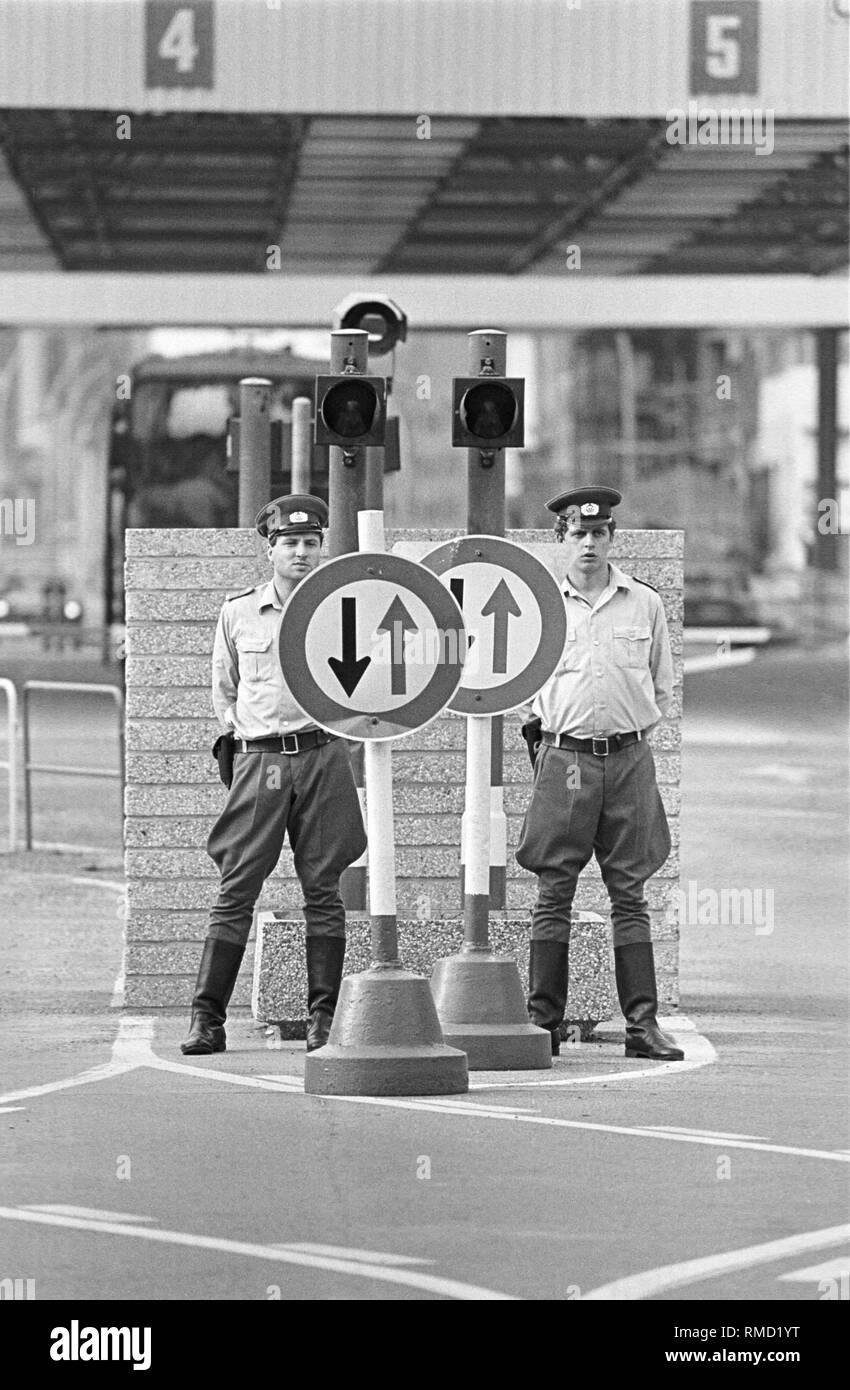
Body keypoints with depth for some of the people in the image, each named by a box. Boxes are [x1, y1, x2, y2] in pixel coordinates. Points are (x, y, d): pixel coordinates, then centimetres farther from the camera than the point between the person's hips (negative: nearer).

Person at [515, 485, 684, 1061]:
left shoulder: (645, 604, 7)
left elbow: (663, 686, 16)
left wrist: (629, 730, 10)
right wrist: (541, 734, 7)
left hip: (629, 757, 1)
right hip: (564, 757, -1)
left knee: (630, 894, 2)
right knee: (554, 893, -2)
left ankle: (643, 1023, 2)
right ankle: (544, 1023, 0)